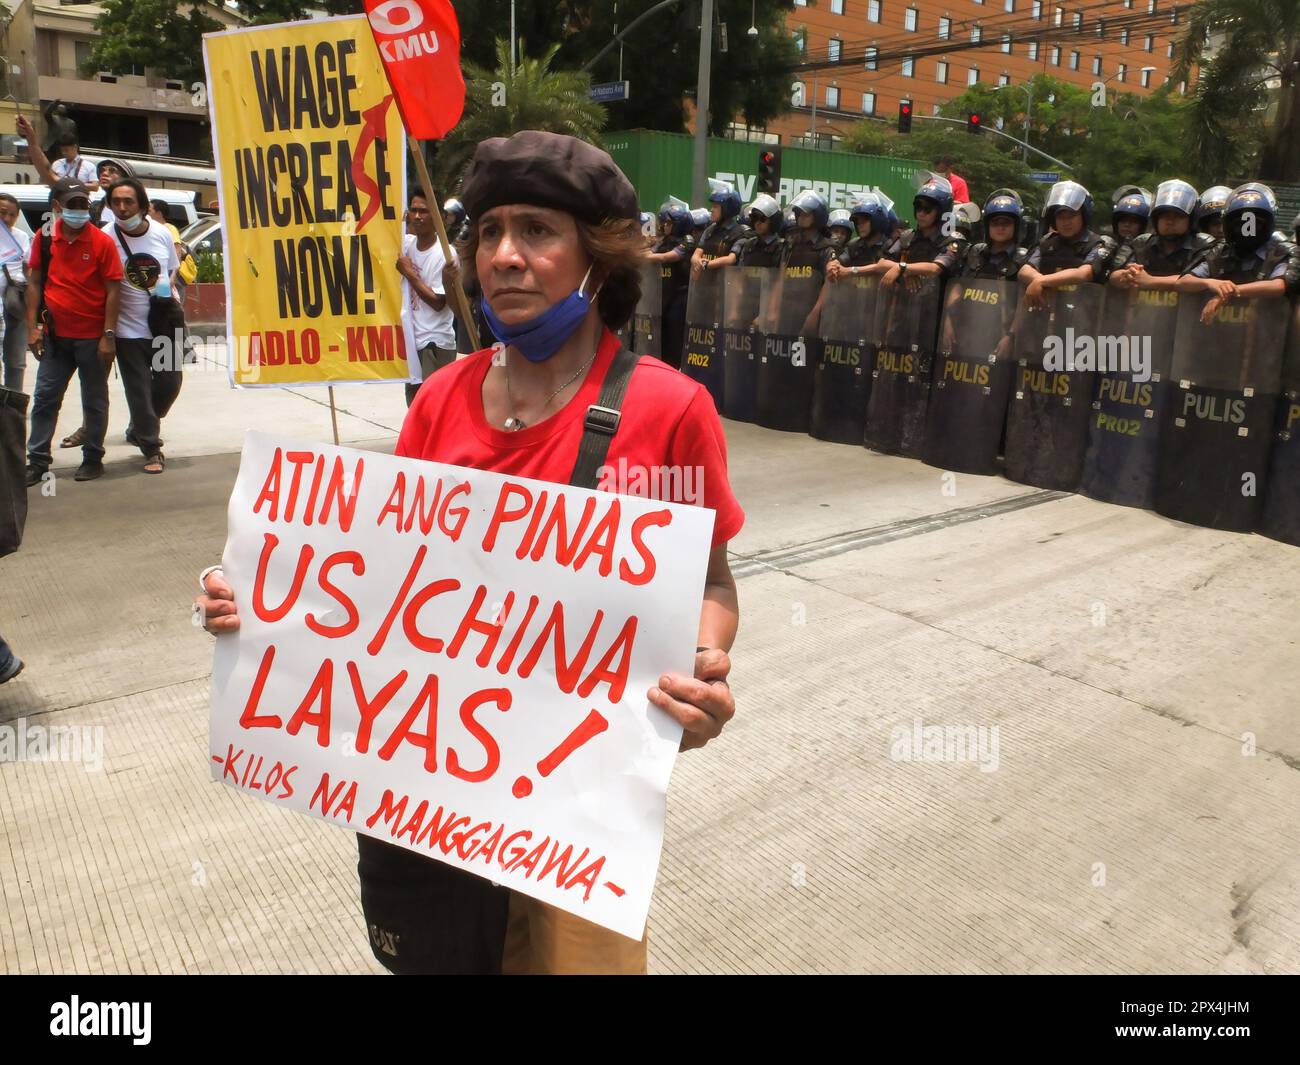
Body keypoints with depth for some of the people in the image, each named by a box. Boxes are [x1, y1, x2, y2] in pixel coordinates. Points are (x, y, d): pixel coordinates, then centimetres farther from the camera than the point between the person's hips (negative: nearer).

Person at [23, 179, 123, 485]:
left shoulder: (103, 241, -6)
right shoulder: (44, 238, 3)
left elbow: (113, 290, -7)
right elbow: (34, 282, 8)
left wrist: (109, 335, -12)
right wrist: (32, 327, 1)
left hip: (93, 337, -3)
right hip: (55, 334, 3)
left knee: (95, 400, 7)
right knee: (45, 398, 6)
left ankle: (93, 458, 19)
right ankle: (37, 460, 13)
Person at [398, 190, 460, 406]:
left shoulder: (445, 254, -15)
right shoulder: (406, 242, 3)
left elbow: (438, 302, -14)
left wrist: (409, 273, -13)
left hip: (436, 343, -7)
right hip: (411, 338, 7)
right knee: (414, 398, 20)